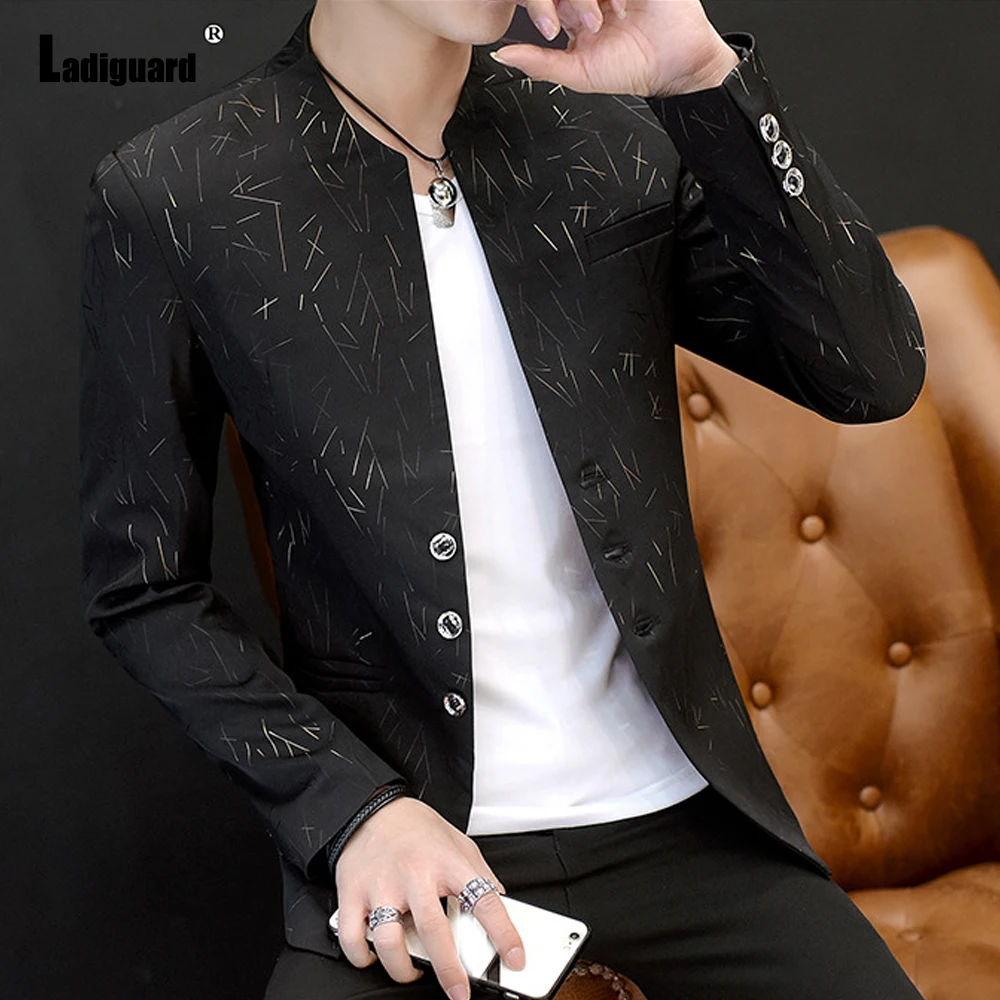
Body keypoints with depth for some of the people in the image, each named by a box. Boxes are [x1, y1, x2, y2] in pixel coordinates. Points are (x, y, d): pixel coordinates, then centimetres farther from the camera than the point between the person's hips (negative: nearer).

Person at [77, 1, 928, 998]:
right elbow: (143, 587, -2)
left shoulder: (617, 138, 0)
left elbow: (876, 377, -7)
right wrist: (351, 807, -14)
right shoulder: (170, 198, -8)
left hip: (677, 806, 3)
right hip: (399, 827, -2)